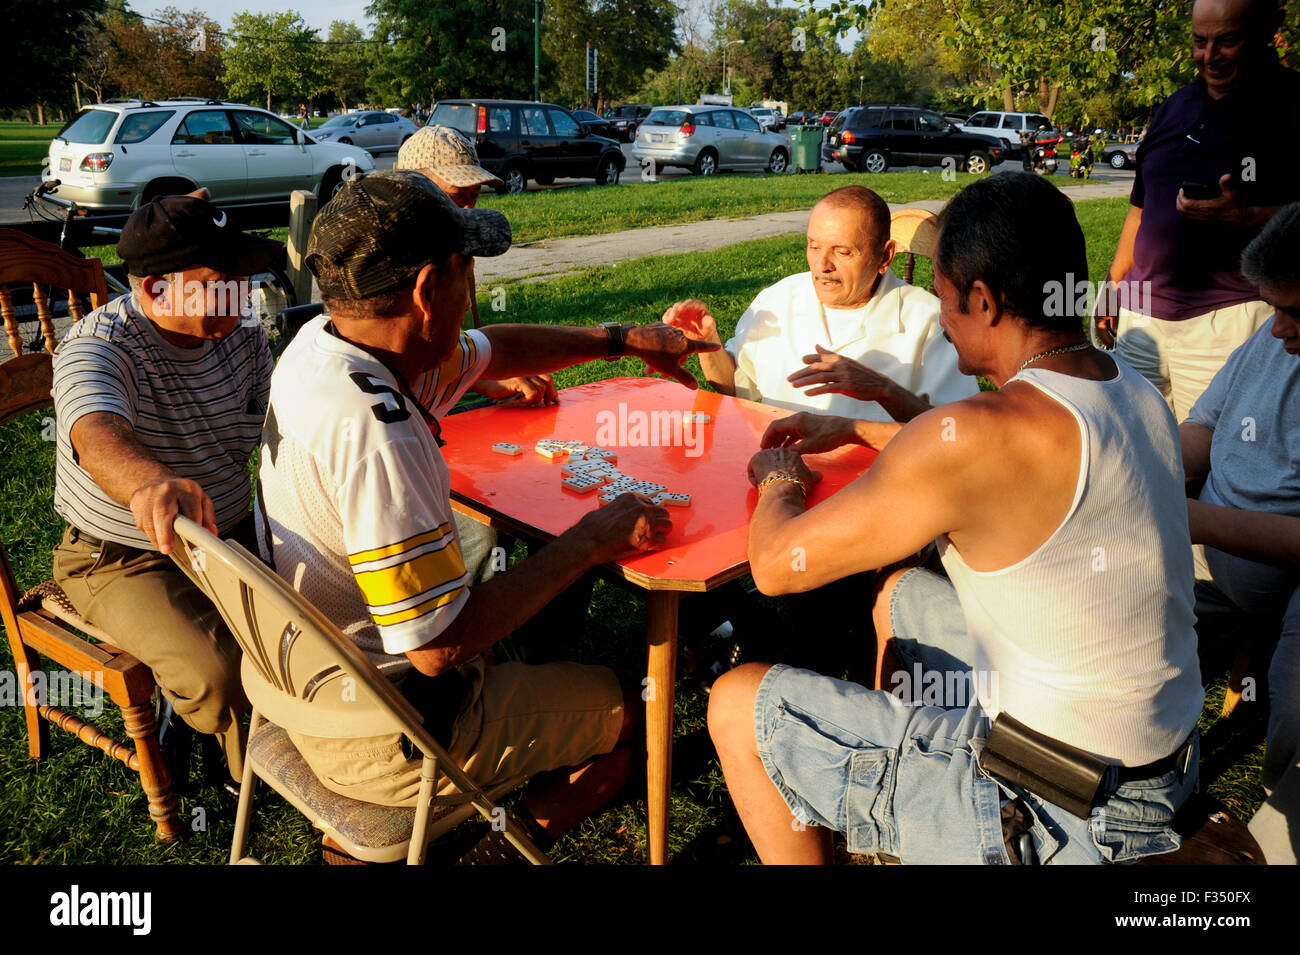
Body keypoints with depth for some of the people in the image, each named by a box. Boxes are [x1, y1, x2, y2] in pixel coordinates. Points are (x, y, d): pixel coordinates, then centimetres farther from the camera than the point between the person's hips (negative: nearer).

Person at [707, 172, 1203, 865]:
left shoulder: (978, 432, -29)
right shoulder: (1132, 391, -1)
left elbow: (776, 565, -21)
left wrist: (782, 480, 1)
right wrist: (856, 430, 23)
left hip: (1058, 811, -9)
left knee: (737, 705, 0)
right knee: (902, 596, 28)